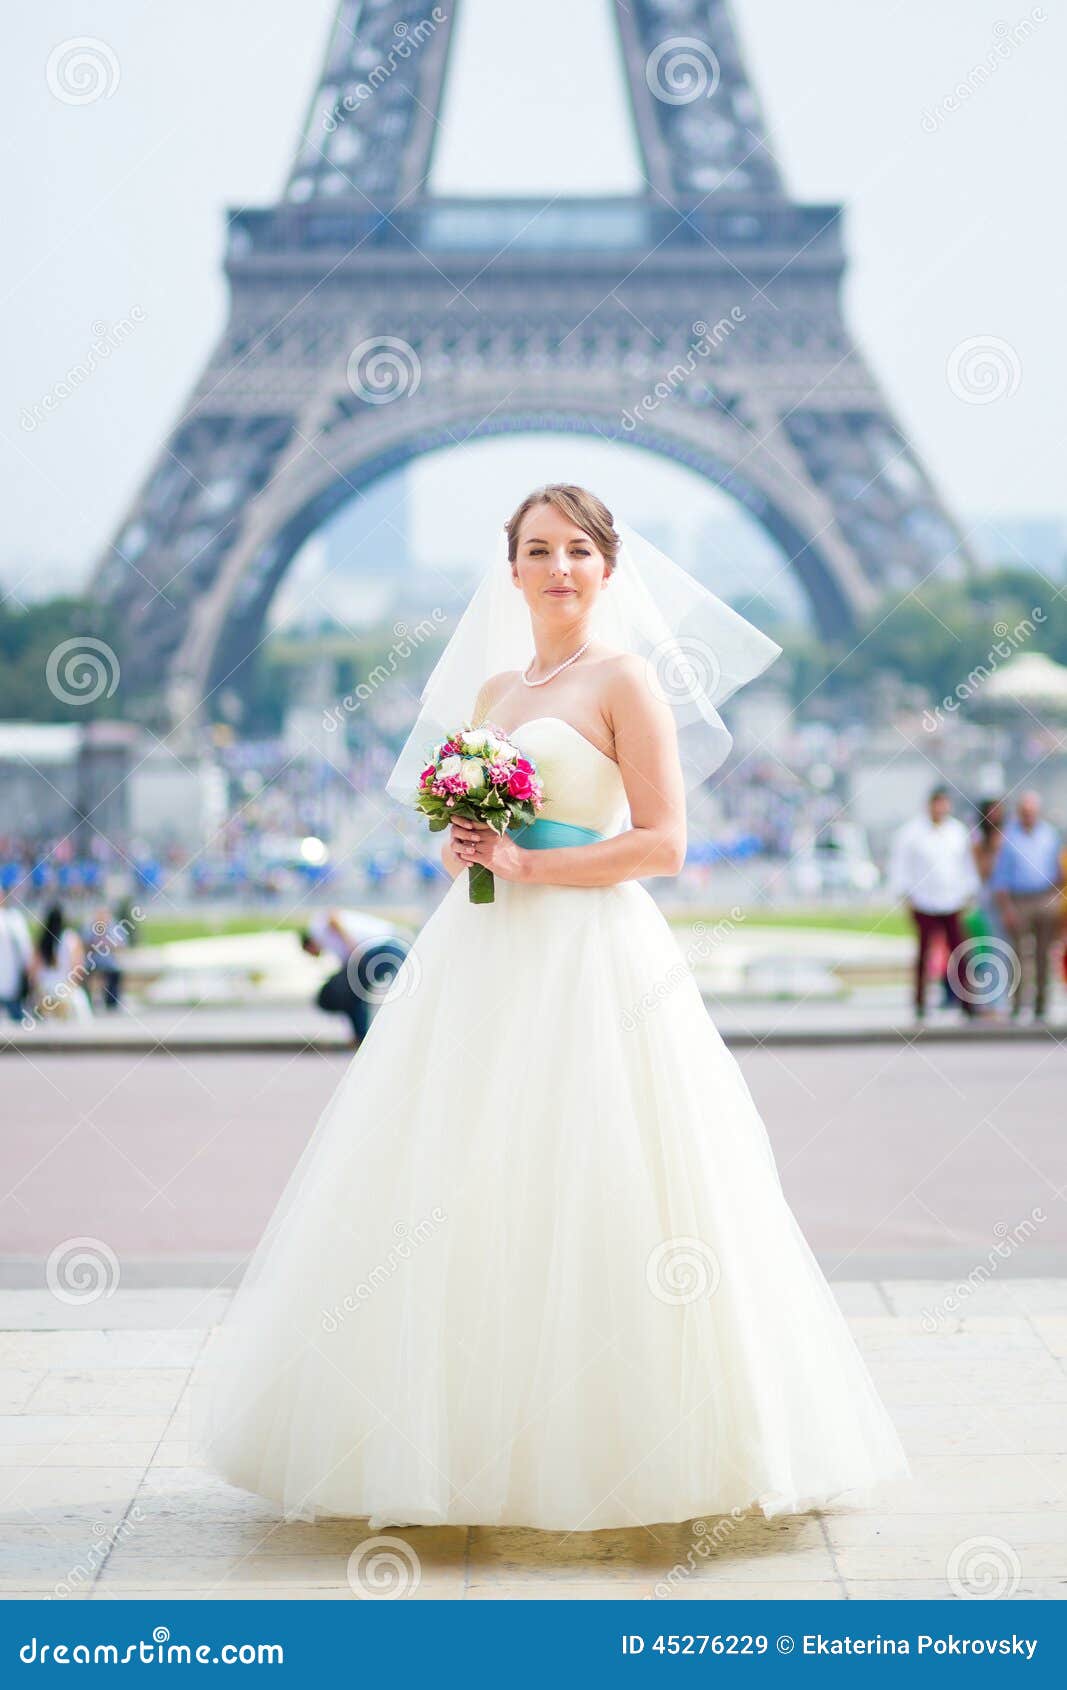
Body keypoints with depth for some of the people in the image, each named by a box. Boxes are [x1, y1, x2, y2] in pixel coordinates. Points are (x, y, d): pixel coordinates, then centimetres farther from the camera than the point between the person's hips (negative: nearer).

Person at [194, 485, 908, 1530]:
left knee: (581, 1200, -7)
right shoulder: (491, 688, 17)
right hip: (477, 962, 7)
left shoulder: (626, 678, -2)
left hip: (589, 963, -7)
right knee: (455, 1204, 4)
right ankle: (467, 1440, 12)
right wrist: (460, 849, -1)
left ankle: (592, 1447, 3)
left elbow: (663, 843, -9)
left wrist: (526, 863, -13)